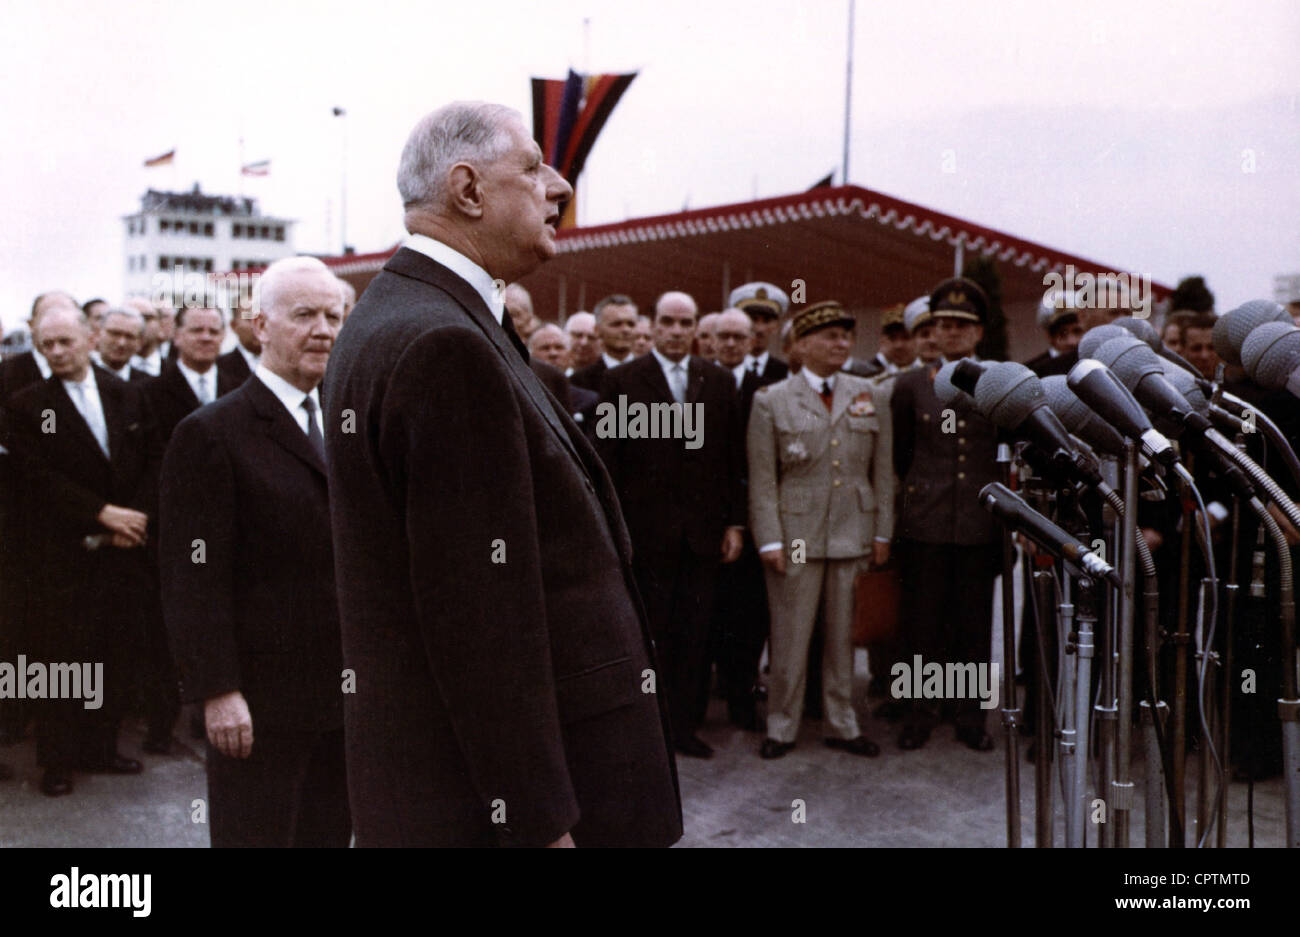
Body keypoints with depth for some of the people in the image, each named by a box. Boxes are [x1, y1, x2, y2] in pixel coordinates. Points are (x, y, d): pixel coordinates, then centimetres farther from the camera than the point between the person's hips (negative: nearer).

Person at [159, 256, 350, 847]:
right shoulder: (211, 434, -9)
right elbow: (195, 580, -13)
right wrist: (217, 691, -17)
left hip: (347, 696, 6)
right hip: (260, 701, -6)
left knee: (331, 834, 14)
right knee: (255, 832, 6)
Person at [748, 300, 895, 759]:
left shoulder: (872, 396, 9)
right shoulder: (771, 401, 1)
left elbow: (883, 470, 10)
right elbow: (762, 480, -1)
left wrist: (882, 533, 5)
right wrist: (769, 541, -7)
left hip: (853, 534, 3)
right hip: (796, 536, -2)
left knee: (843, 634, 10)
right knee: (791, 636, 2)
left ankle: (842, 724, 23)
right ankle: (781, 726, 16)